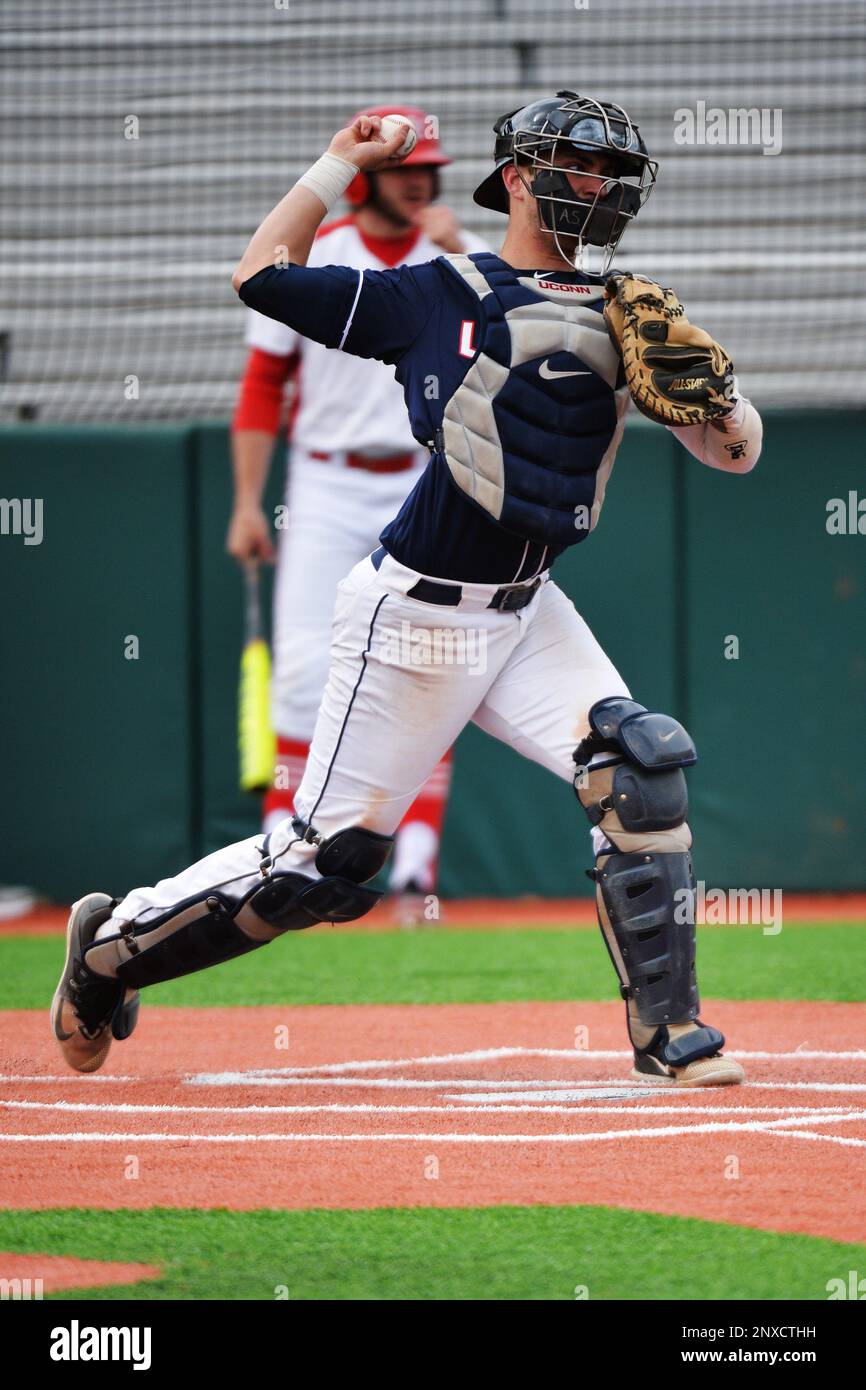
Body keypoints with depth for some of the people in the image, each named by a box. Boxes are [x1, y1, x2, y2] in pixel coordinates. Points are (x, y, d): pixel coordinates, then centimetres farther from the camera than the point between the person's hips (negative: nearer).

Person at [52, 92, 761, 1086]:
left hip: (526, 613, 5)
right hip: (418, 618, -5)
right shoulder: (437, 296, -5)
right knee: (325, 864, -3)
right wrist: (344, 162, 3)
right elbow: (261, 278, 0)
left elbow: (736, 451, 4)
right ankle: (112, 946, 18)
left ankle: (668, 1033, -9)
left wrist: (702, 378, -16)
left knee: (637, 763, -17)